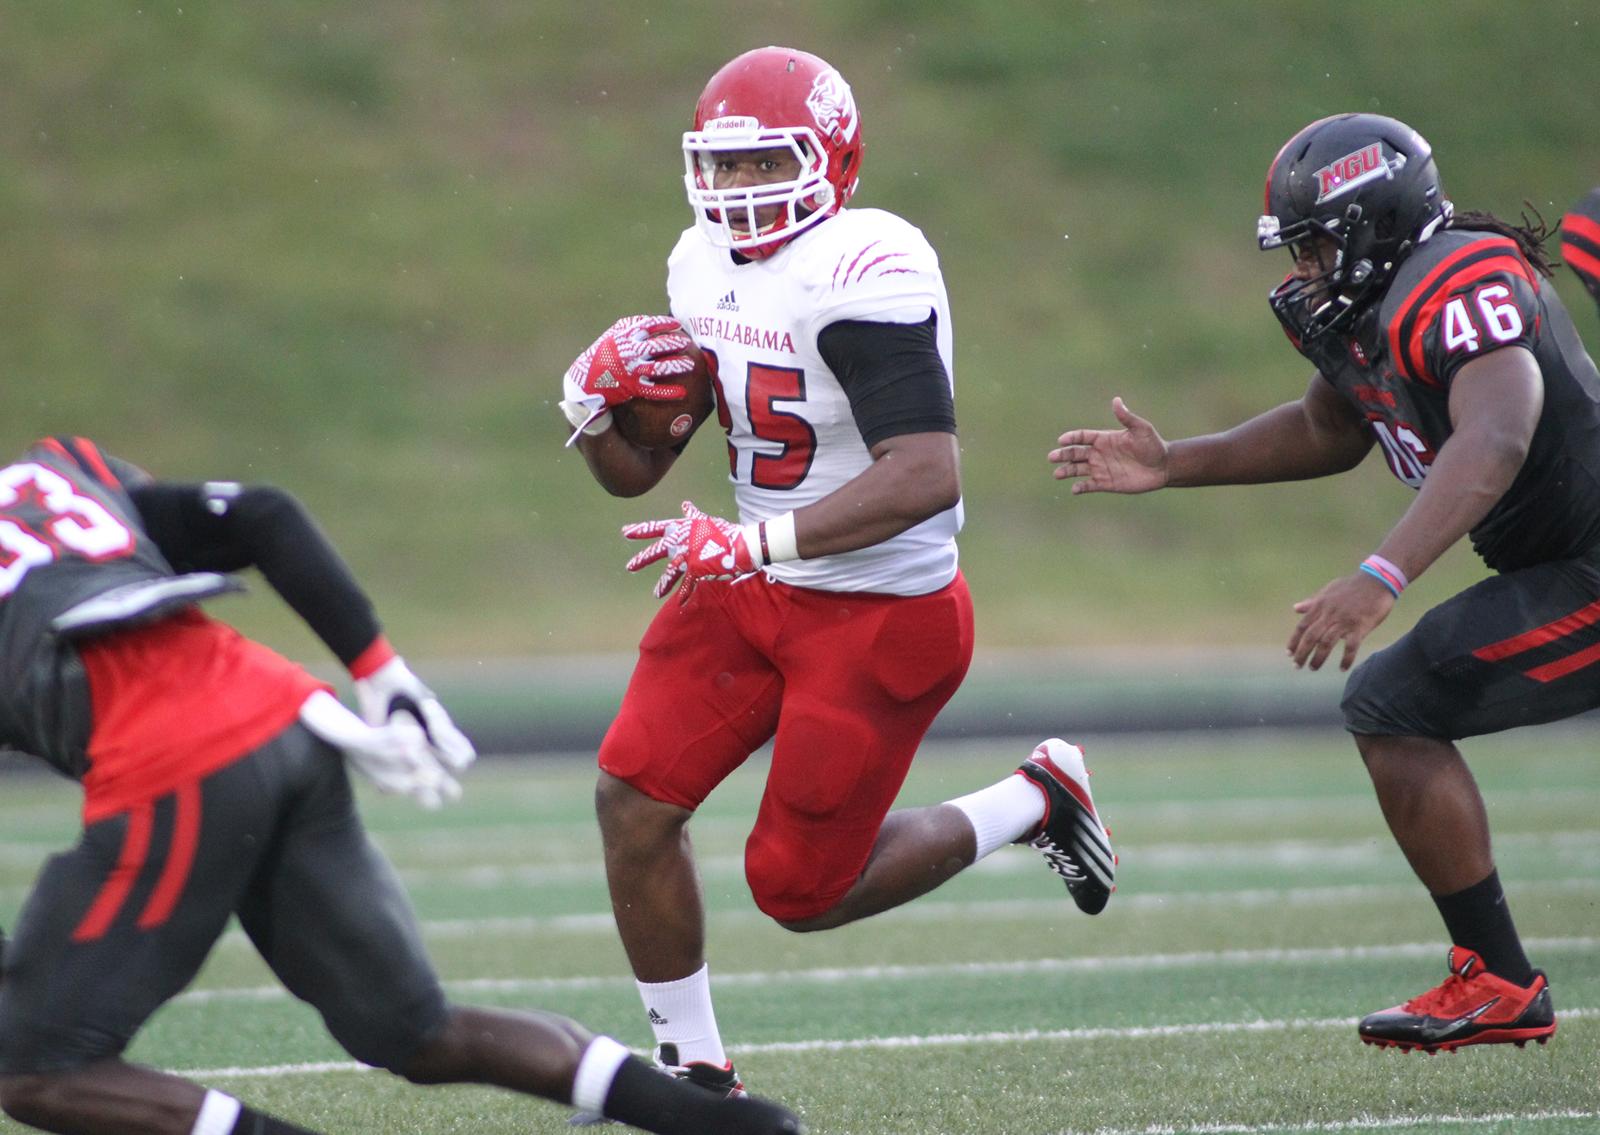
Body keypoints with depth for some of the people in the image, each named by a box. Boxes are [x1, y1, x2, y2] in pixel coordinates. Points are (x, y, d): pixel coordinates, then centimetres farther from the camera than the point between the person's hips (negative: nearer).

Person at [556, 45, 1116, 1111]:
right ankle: (696, 1071, 10)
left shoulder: (863, 273, -23)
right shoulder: (704, 267, 5)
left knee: (800, 891, -2)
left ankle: (1034, 803, 20)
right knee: (635, 799, -5)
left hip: (882, 616, -8)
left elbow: (927, 475, -32)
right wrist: (597, 402, -10)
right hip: (752, 593, 8)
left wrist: (754, 543, -37)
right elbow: (634, 473, 13)